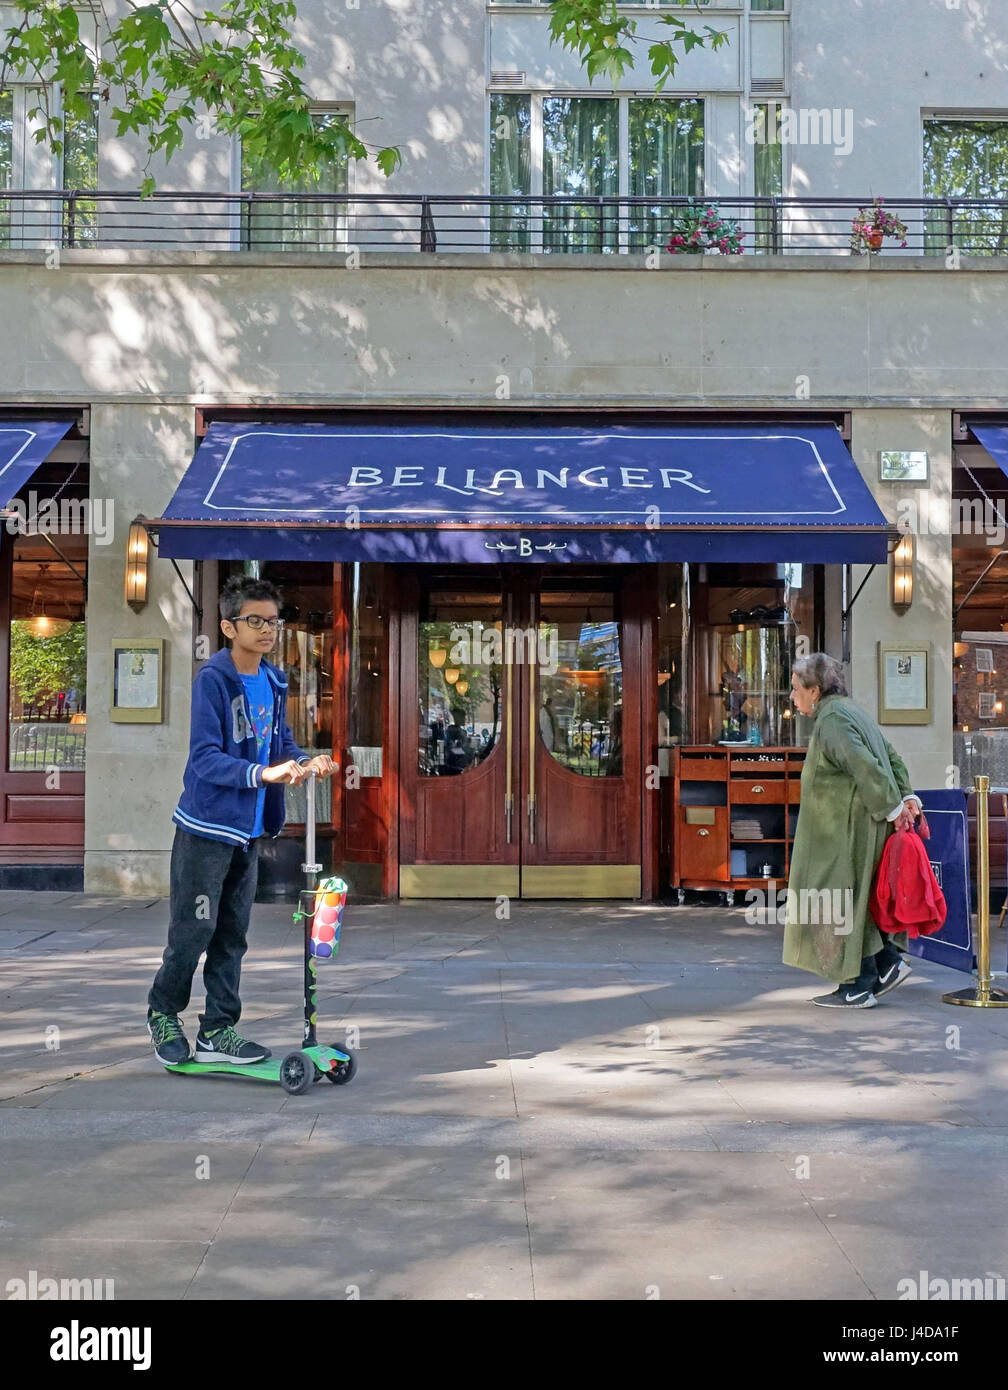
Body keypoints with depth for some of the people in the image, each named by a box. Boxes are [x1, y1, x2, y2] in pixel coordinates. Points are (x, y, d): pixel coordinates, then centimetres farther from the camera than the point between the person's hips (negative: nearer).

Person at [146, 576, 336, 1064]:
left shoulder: (273, 682, 7)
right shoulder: (212, 679, -16)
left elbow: (280, 743, 15)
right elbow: (205, 757, -23)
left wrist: (304, 763, -5)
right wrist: (261, 773, -33)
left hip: (248, 829, 7)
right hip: (206, 827, -7)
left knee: (232, 935, 11)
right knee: (194, 931, 1)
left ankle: (218, 1032, 20)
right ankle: (163, 1011, 25)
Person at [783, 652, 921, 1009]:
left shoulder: (831, 721, -16)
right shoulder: (848, 712, 15)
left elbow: (866, 766, -25)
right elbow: (893, 757, 15)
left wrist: (893, 809, -19)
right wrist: (907, 796, 7)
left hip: (847, 828, -10)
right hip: (850, 827, 10)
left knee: (842, 902, -2)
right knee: (849, 899, 17)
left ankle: (858, 987, 3)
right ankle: (888, 963, 15)